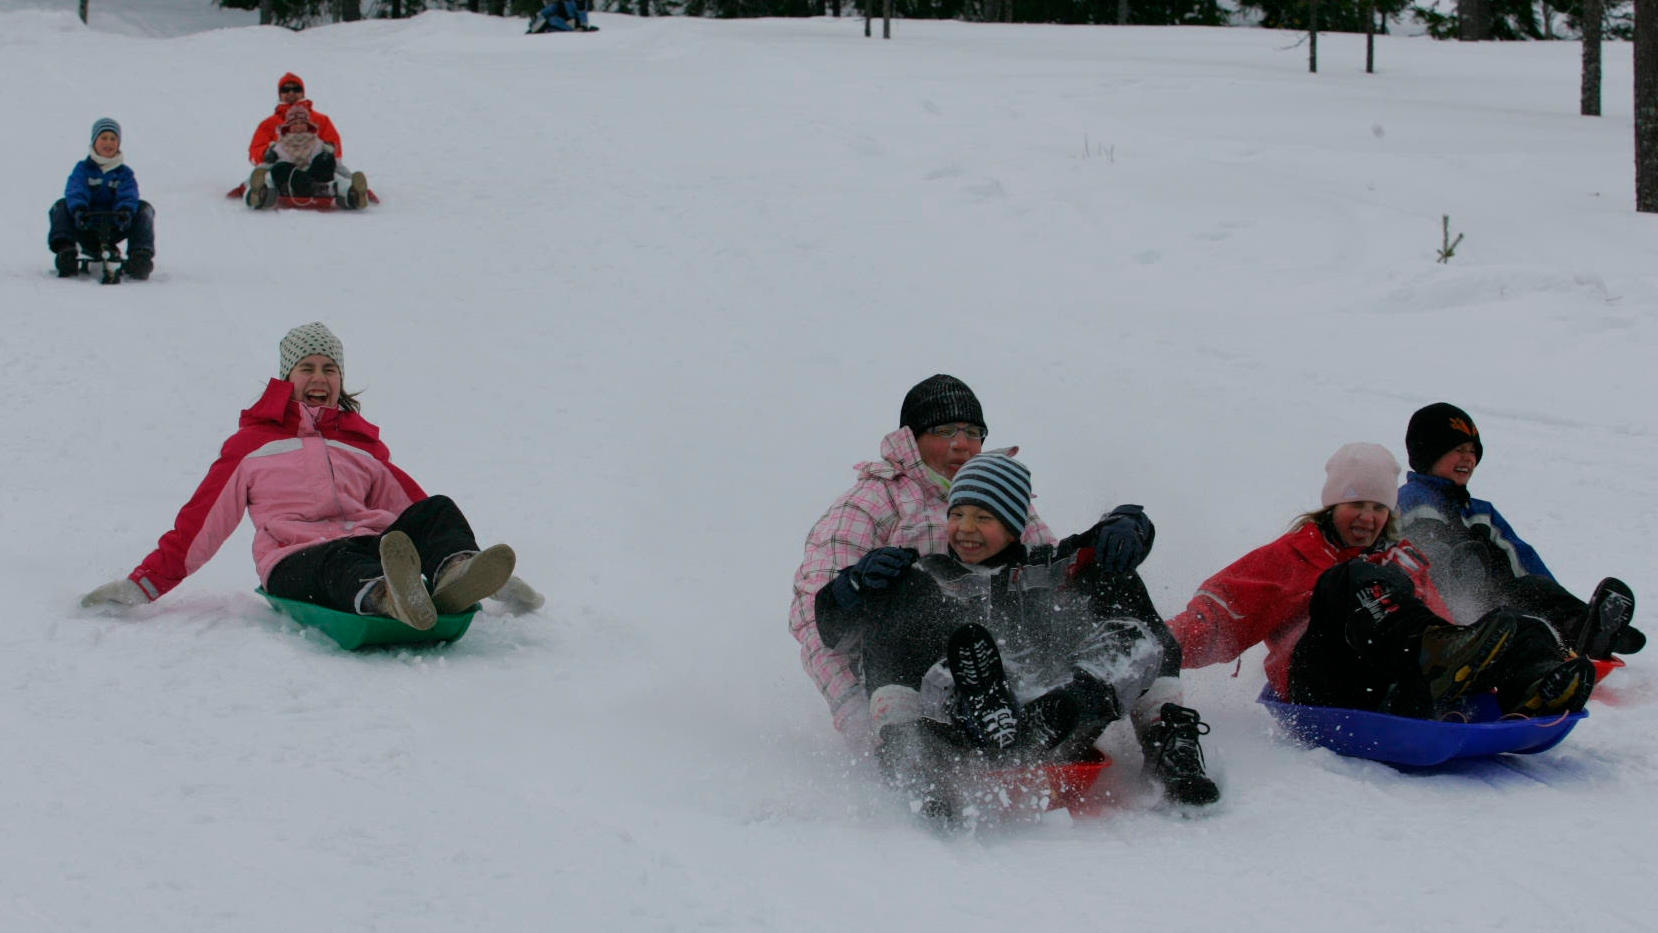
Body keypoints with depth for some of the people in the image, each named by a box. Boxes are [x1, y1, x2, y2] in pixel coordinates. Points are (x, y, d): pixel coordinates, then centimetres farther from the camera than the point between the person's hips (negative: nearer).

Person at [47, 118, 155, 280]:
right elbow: (75, 191, -11)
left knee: (144, 209, -19)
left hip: (114, 229, 0)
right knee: (61, 207, -22)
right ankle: (65, 249, -41)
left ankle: (141, 255, -34)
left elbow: (128, 195, -10)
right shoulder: (83, 168, 9)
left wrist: (125, 211, -34)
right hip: (86, 229, 0)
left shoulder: (125, 173, 11)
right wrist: (78, 209, -35)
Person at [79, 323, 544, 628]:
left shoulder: (361, 443, 30)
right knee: (342, 561, -40)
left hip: (370, 546, 4)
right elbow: (200, 522, 19)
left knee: (439, 510, -23)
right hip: (295, 564, -4)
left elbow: (412, 505, 28)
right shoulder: (253, 443, 23)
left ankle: (457, 575, -58)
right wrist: (144, 583, 8)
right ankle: (384, 599, -76)